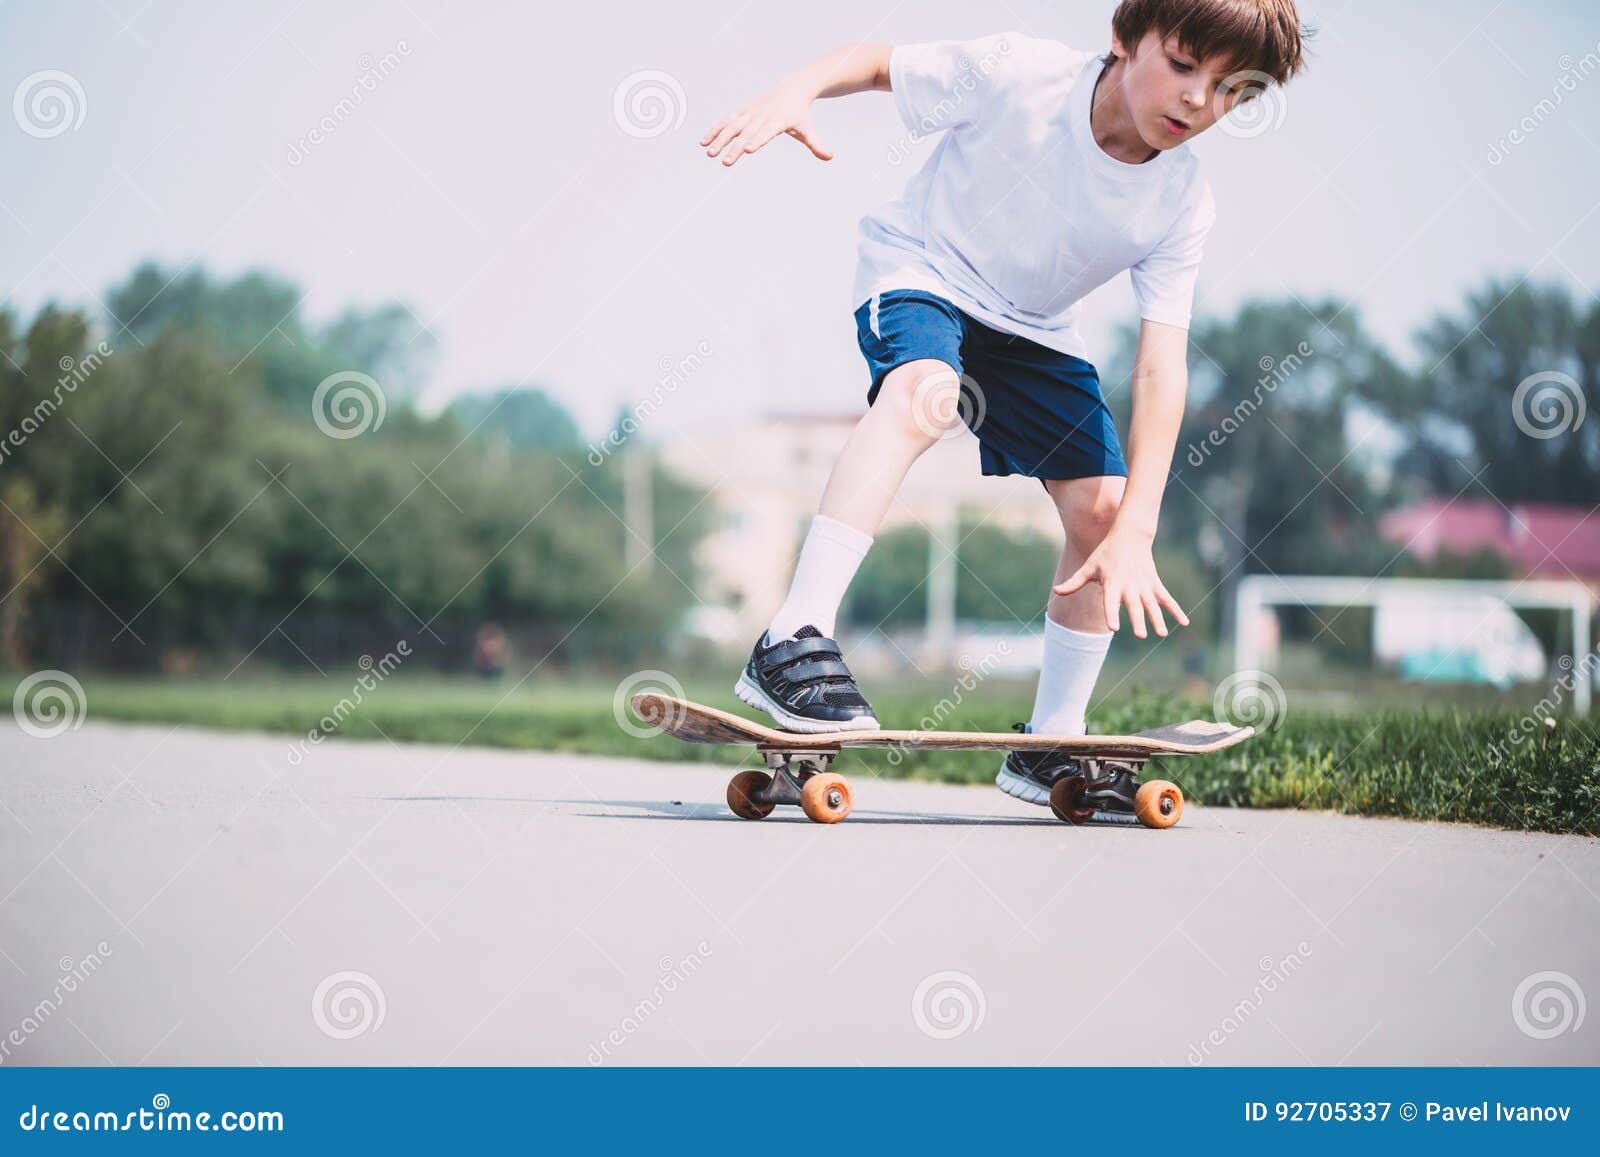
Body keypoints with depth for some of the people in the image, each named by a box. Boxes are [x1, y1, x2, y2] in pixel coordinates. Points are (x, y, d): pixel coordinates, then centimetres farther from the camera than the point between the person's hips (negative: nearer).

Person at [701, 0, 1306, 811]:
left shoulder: (1181, 205, -18)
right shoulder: (1016, 74, -26)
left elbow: (1160, 366, -21)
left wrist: (1133, 530, -29)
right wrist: (794, 92, -35)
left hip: (1031, 329, 5)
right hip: (920, 272, -5)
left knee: (1101, 506, -5)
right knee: (922, 393, -37)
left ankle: (1051, 744, 12)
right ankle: (793, 640, -42)